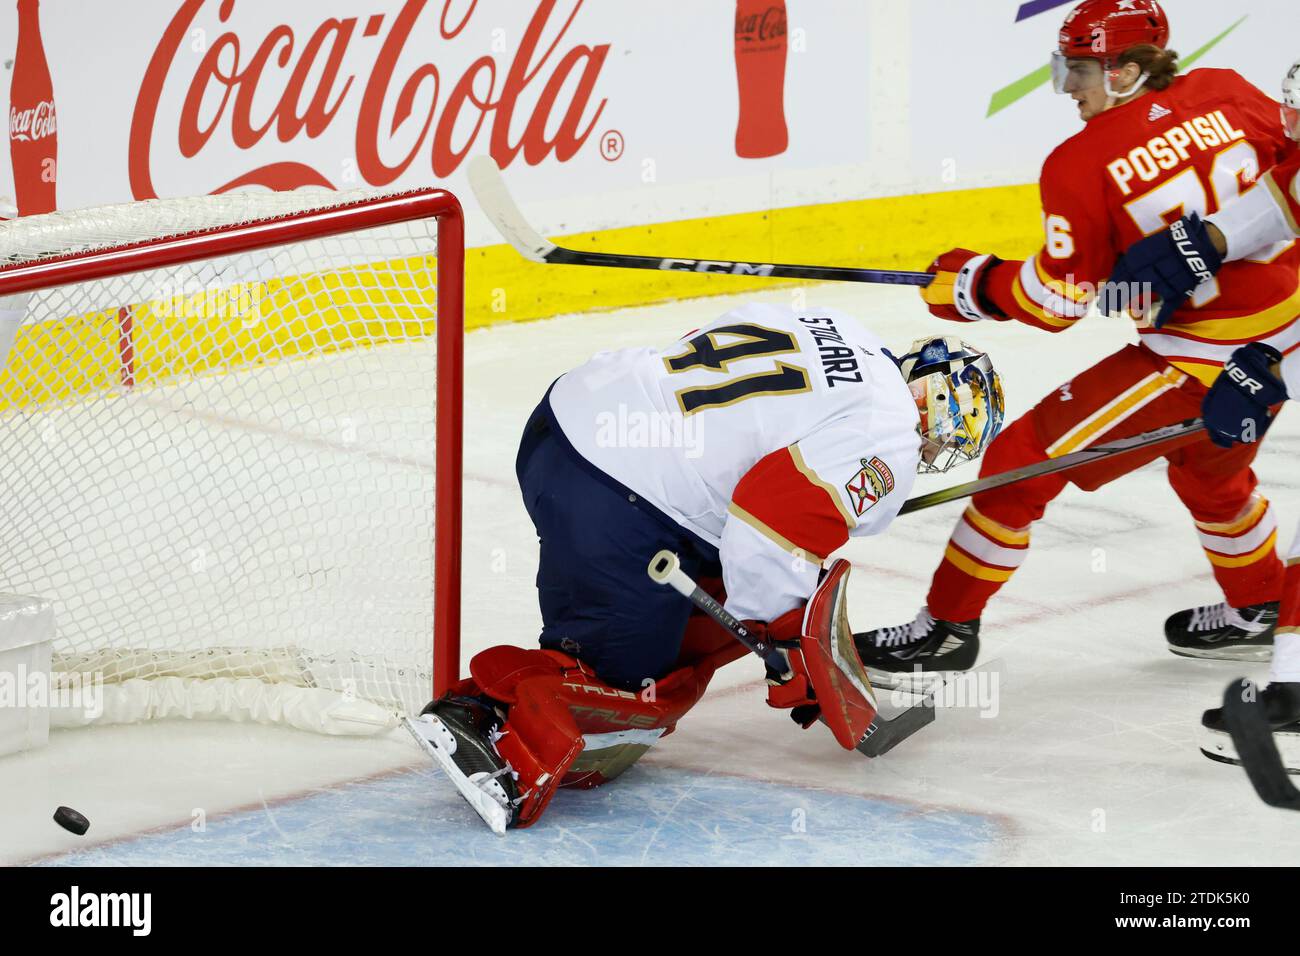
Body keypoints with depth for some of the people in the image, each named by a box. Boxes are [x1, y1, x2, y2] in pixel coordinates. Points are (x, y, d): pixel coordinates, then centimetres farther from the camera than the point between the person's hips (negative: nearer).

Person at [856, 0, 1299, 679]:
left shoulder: (1082, 163, -15)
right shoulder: (1225, 95, 0)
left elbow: (1054, 301, -11)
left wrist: (970, 284, 6)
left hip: (1201, 362, -7)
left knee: (1024, 460, 1)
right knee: (1208, 466, 35)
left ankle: (947, 625, 9)